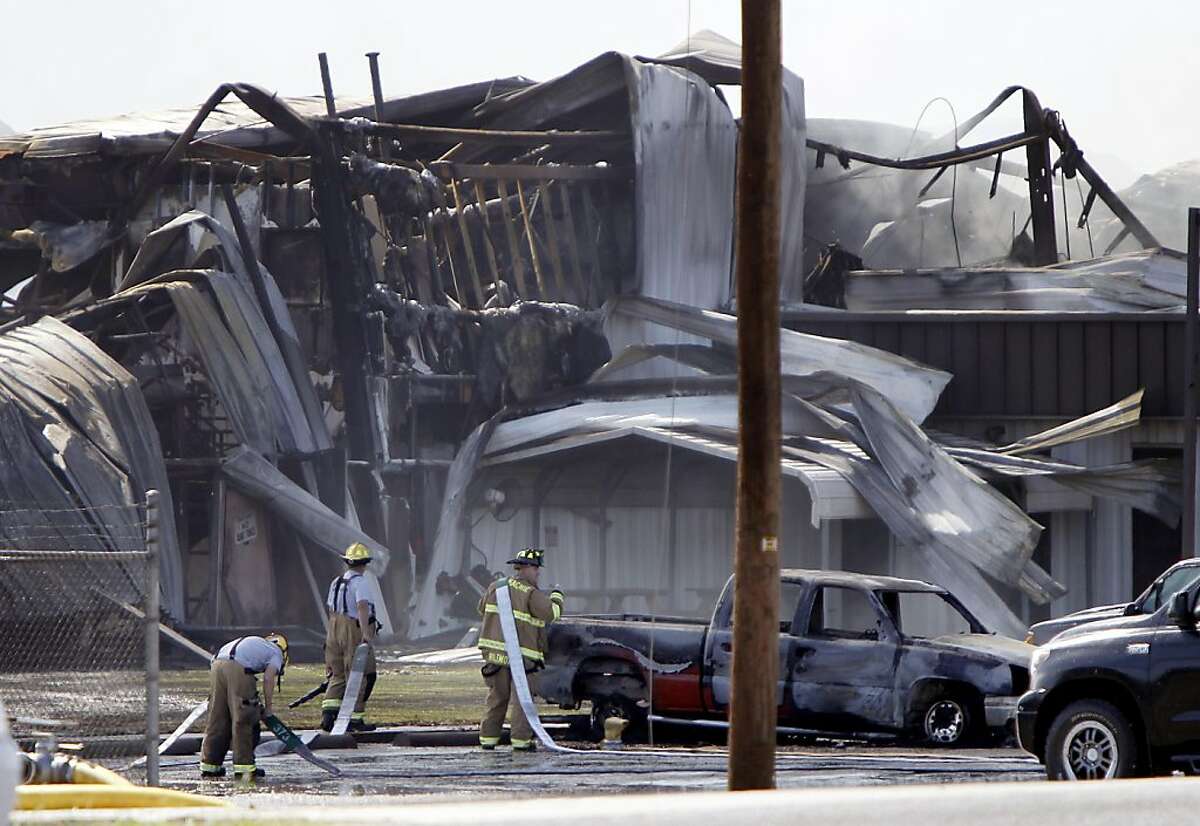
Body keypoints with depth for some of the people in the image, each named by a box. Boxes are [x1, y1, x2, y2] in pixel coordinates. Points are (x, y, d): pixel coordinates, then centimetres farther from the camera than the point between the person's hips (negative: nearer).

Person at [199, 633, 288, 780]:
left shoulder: (256, 643, 38)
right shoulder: (276, 652, 19)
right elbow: (268, 677, 1)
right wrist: (268, 707, 8)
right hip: (238, 669, -6)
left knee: (217, 719, 13)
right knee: (243, 721, 3)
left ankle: (209, 766, 16)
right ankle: (243, 766, 6)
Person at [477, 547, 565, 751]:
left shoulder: (496, 587, 8)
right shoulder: (532, 594, -12)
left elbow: (482, 608, 19)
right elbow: (551, 613, -16)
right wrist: (556, 597, 3)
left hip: (495, 652, 6)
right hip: (521, 655, -6)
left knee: (497, 697, 14)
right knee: (522, 698, 1)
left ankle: (488, 738, 13)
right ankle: (520, 740, -3)